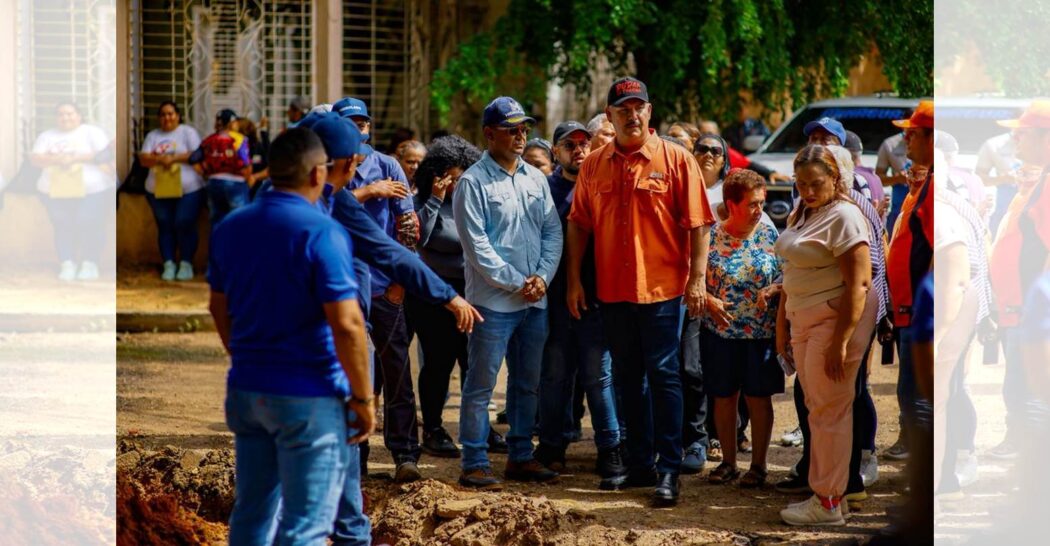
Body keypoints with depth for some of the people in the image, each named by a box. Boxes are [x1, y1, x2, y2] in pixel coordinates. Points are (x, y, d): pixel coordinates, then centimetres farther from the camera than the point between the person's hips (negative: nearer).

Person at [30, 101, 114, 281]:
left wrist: (75, 158, -14)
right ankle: (67, 264, -5)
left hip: (92, 189, -3)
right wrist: (55, 159, -12)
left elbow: (104, 155, -5)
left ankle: (89, 264, -7)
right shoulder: (47, 136, 18)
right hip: (56, 190, 3)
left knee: (87, 223, -14)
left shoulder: (91, 132, 8)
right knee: (62, 226, -7)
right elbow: (35, 158, 7)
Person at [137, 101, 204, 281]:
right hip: (158, 190, 4)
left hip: (188, 189, -4)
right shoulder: (153, 136, 14)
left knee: (184, 225, -7)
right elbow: (143, 159, 4)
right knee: (165, 226, 3)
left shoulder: (188, 132, 3)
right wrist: (159, 159, -16)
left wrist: (174, 158, -16)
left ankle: (186, 264, 4)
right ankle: (169, 264, 9)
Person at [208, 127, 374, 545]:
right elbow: (346, 324, -20)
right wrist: (362, 398, -11)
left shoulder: (230, 228, 6)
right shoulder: (322, 233, -16)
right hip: (309, 398, -7)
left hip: (246, 389, 7)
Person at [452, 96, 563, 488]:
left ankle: (521, 457, 22)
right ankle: (474, 464, 1)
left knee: (527, 384, 13)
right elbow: (476, 245, -13)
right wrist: (516, 282, -14)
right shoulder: (473, 182, -8)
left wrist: (542, 276, -5)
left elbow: (553, 231, 10)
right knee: (480, 386, -3)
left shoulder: (535, 178, 11)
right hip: (493, 301, -6)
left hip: (535, 301, 6)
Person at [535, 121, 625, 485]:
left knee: (599, 375, 1)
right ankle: (553, 445, 19)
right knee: (555, 373, 8)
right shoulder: (544, 188, 8)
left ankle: (610, 448, 8)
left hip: (594, 295, -2)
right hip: (554, 295, 2)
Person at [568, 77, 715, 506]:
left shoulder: (675, 159, -3)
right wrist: (574, 279, 4)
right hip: (612, 290, 4)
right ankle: (639, 464, 21)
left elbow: (697, 224, -5)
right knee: (627, 379, 11)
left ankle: (668, 470, 0)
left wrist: (698, 279, -11)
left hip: (661, 287, -4)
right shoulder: (594, 165, 7)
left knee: (663, 375, -3)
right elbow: (579, 224, 9)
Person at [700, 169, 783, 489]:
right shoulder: (711, 237, -3)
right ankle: (728, 462, 21)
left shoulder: (769, 235, -1)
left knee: (758, 399, 5)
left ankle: (758, 465, 15)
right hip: (720, 333, 0)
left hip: (761, 334, 0)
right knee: (724, 397, 8)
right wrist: (709, 301, -16)